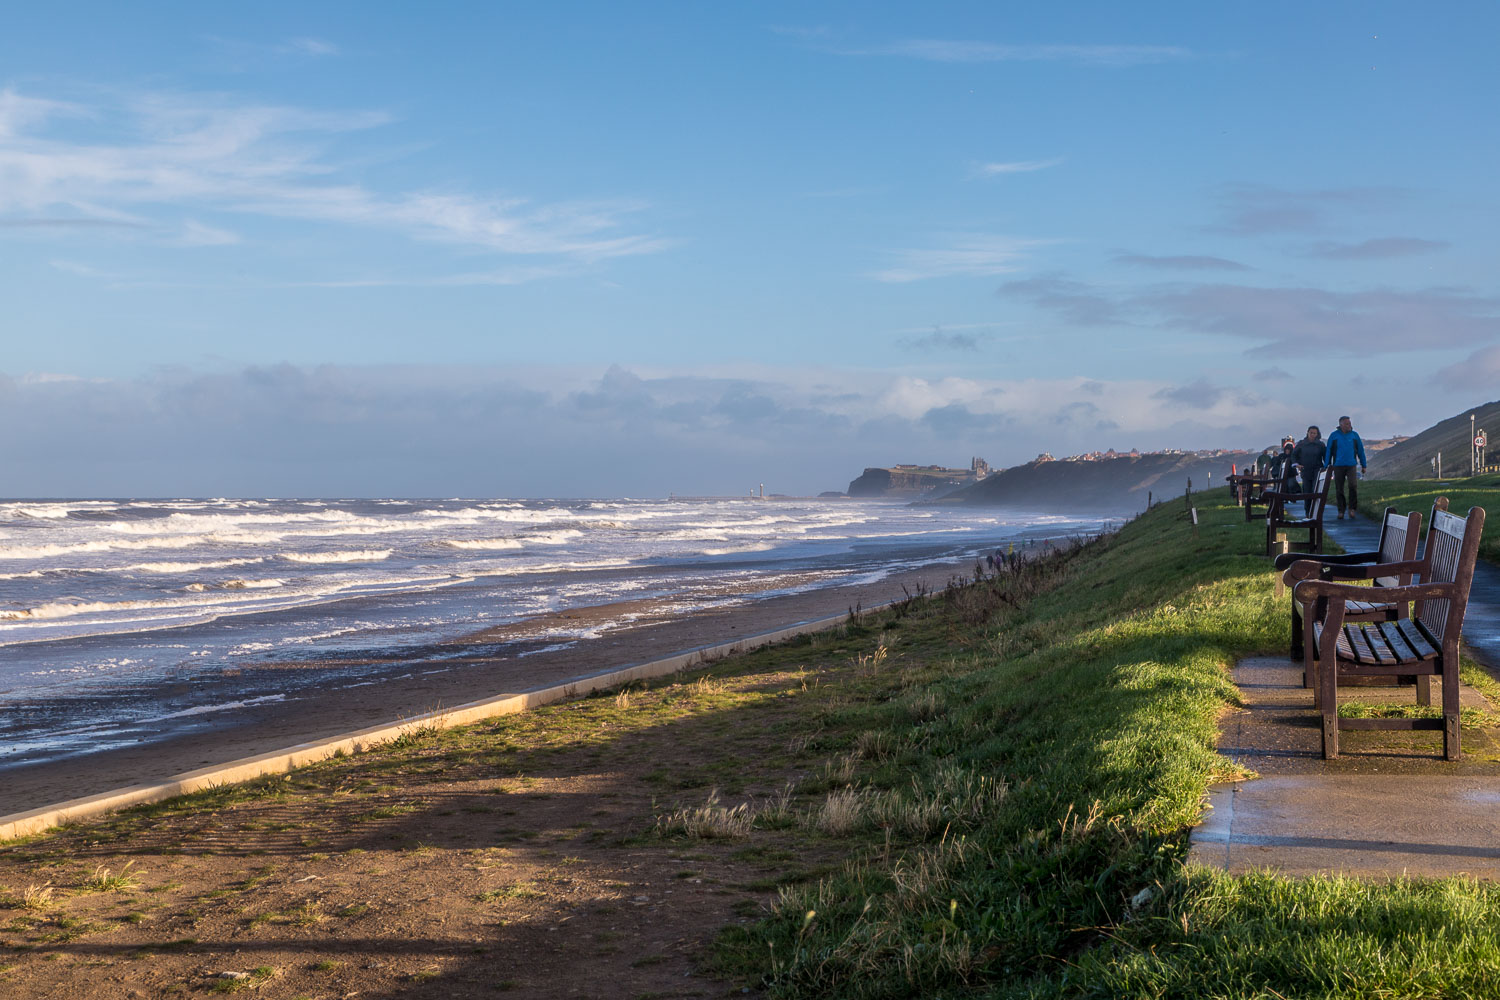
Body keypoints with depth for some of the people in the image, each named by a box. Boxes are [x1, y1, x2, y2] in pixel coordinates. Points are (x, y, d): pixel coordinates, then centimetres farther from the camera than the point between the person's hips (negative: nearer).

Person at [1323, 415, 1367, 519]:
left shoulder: (1354, 435, 6)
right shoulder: (1334, 436, 2)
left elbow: (1360, 450, 12)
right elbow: (1328, 451, 4)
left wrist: (1363, 465, 12)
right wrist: (1326, 465, 1)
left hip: (1351, 465, 0)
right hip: (1338, 466, 0)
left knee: (1353, 485, -19)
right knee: (1339, 489, 3)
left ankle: (1352, 507, -4)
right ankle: (1341, 510, 15)